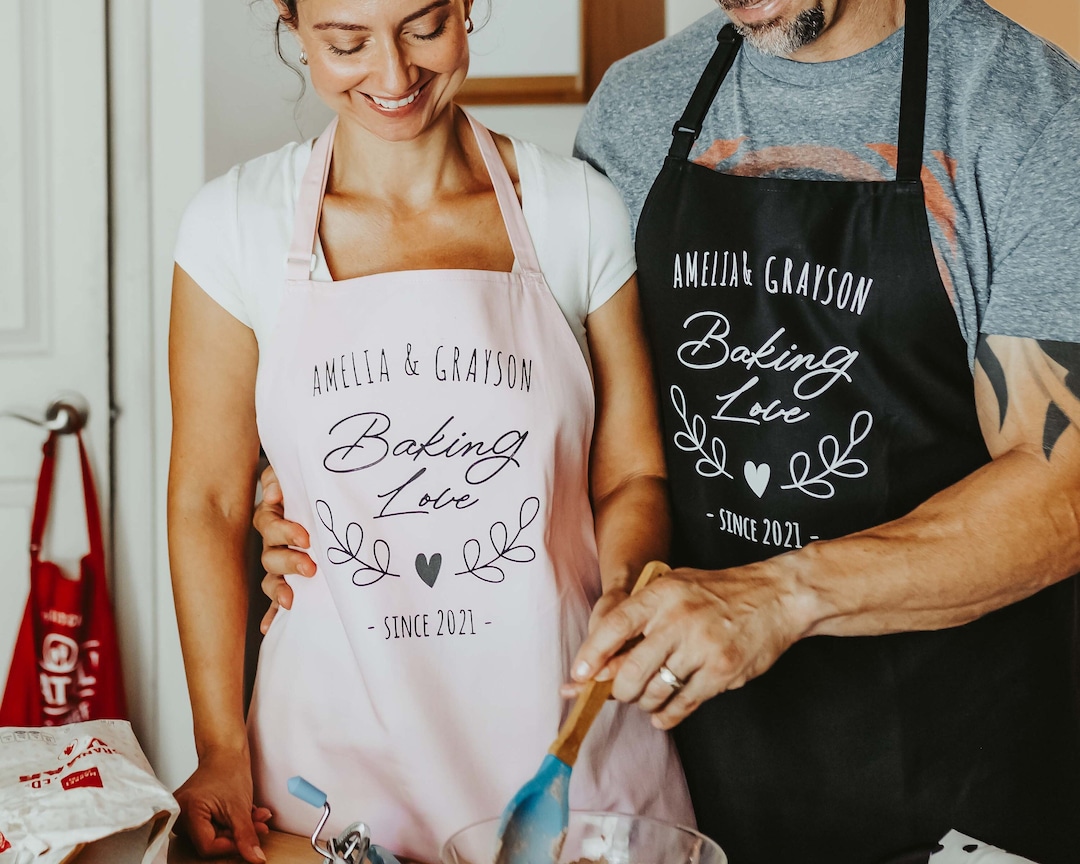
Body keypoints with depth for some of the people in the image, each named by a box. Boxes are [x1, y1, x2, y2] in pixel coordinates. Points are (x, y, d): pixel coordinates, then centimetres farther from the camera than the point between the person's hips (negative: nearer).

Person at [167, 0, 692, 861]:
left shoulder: (579, 209, -3)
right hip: (337, 743, 0)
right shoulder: (237, 222, -3)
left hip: (566, 724, 1)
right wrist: (223, 750, -2)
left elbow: (631, 473, 4)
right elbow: (208, 500, 1)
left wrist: (626, 590, -17)